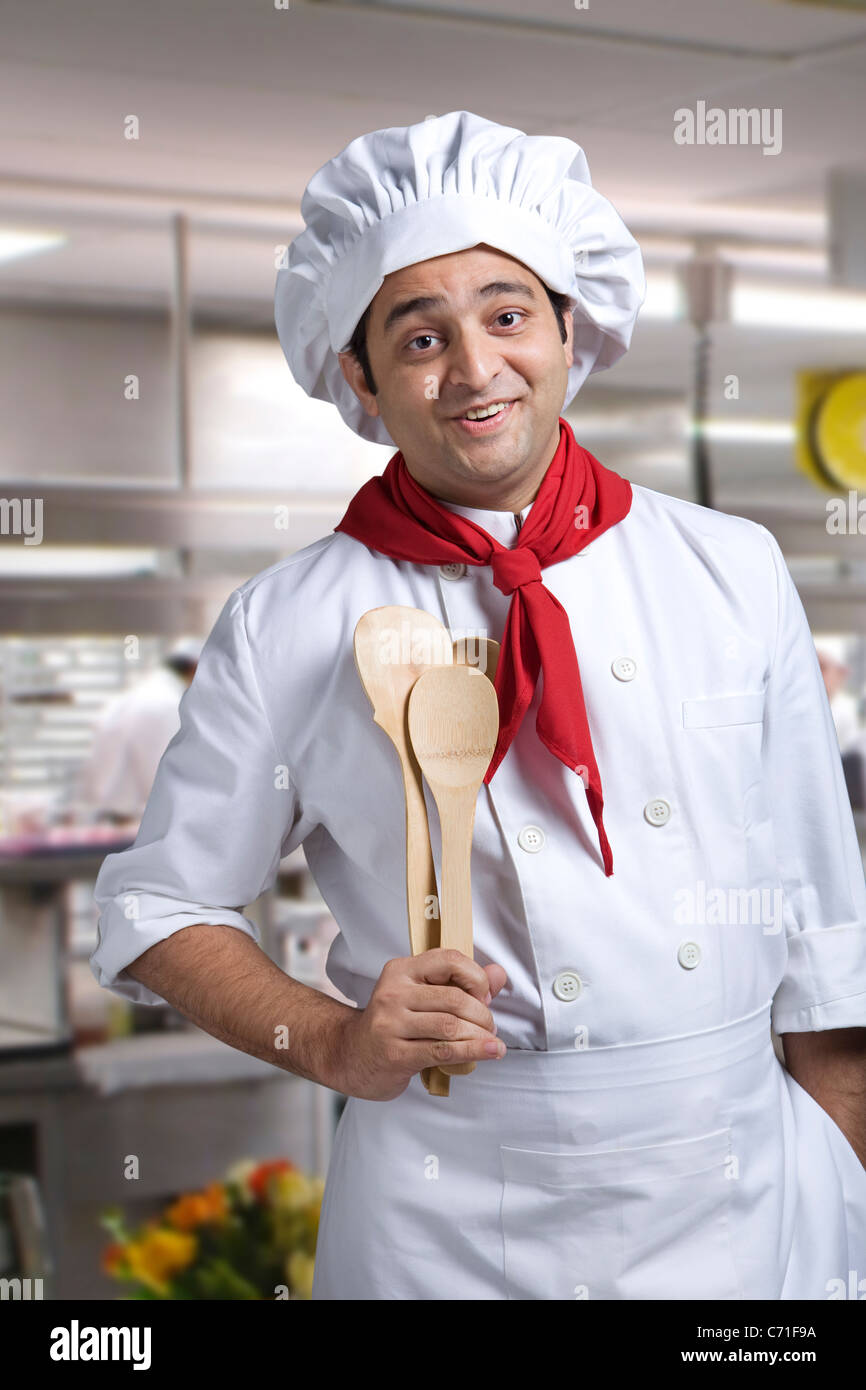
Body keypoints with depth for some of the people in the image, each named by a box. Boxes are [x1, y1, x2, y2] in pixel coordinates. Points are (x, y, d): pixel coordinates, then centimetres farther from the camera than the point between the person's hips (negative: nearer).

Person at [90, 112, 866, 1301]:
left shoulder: (732, 571, 1)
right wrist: (335, 1043, -13)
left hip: (742, 1195, 2)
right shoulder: (292, 626, -4)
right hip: (451, 1225, -2)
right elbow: (163, 908, 3)